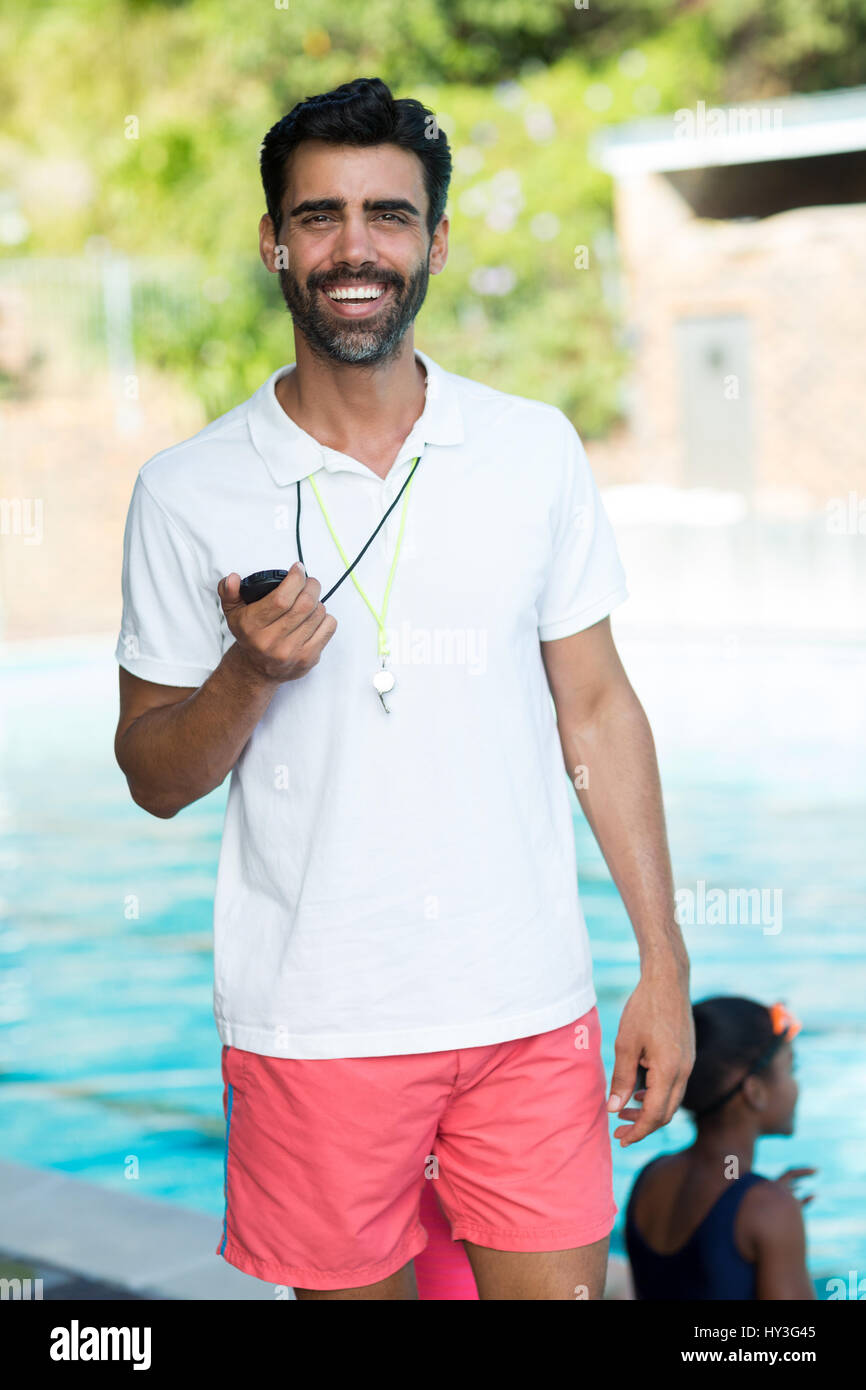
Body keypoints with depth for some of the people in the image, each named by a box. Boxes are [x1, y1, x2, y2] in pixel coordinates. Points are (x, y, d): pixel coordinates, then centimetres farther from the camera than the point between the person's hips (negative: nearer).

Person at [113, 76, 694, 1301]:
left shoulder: (537, 452, 3)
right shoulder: (188, 490, -2)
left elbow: (596, 712, 7)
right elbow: (154, 779, 3)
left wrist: (665, 965, 3)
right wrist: (250, 674, -17)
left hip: (530, 1014, 1)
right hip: (310, 1020, -1)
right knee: (350, 1285, 10)